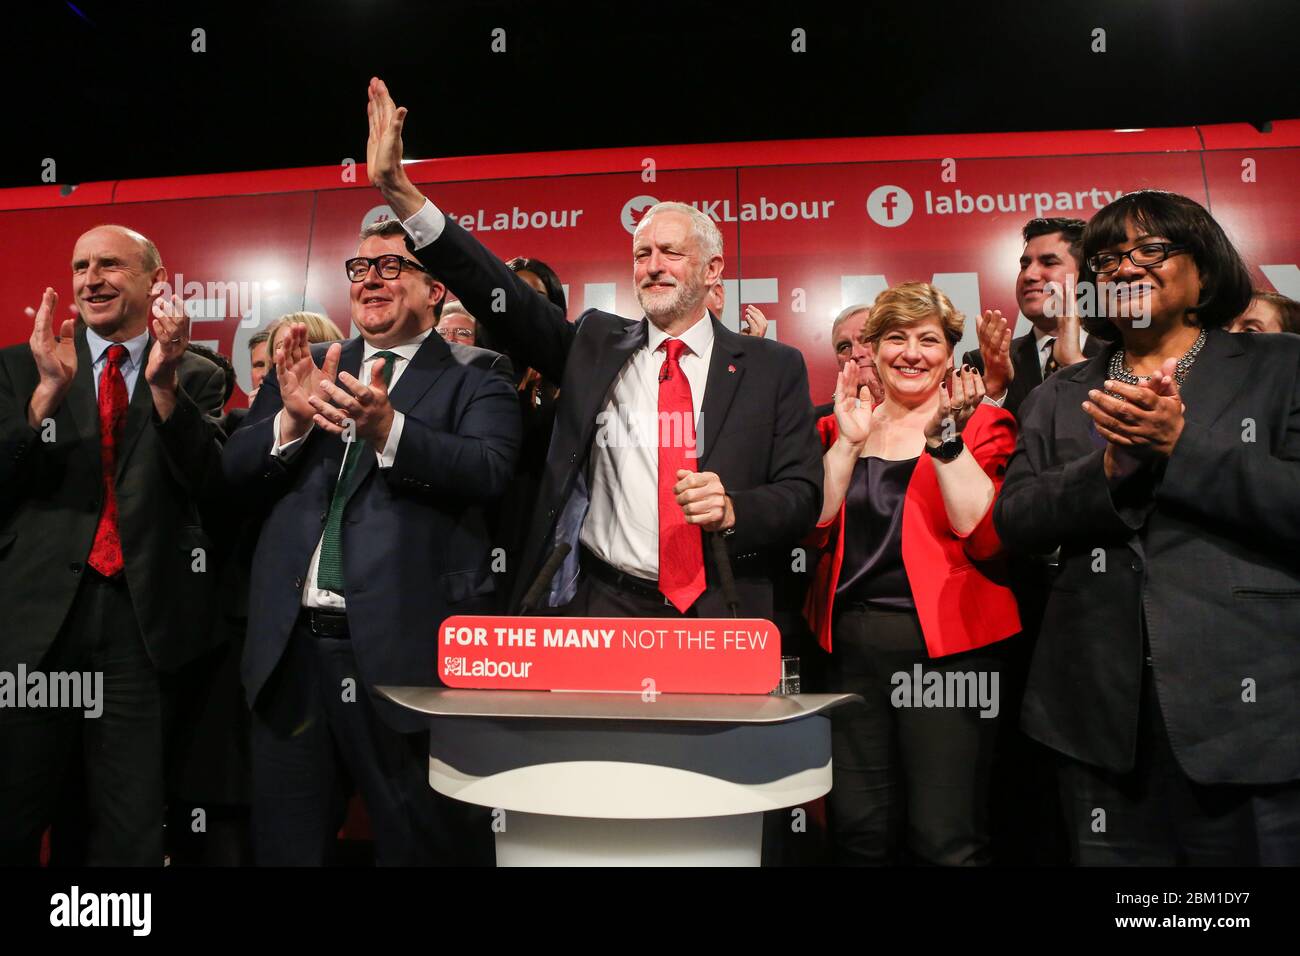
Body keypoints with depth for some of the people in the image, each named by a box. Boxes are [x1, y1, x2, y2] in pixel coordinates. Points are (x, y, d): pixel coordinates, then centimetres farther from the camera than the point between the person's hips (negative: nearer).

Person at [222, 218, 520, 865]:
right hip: (293, 645, 5)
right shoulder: (308, 367, 14)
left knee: (422, 843, 10)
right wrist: (292, 417, -13)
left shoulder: (475, 376, 2)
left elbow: (487, 470, -15)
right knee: (284, 843, 19)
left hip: (405, 650, -4)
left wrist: (387, 428, -29)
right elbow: (235, 472, 6)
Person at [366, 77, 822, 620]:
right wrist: (399, 192, -10)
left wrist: (733, 510, -19)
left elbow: (802, 495, 2)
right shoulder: (595, 346, 7)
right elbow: (503, 299, -2)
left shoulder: (773, 368, 4)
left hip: (720, 620, 0)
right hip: (604, 607, 1)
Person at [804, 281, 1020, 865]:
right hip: (850, 643, 3)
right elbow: (813, 530, -1)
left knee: (946, 840, -1)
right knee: (859, 833, 9)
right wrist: (849, 441, -8)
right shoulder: (839, 427, 12)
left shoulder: (981, 425, 3)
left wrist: (944, 438, -16)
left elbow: (986, 538, -11)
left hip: (946, 646, -3)